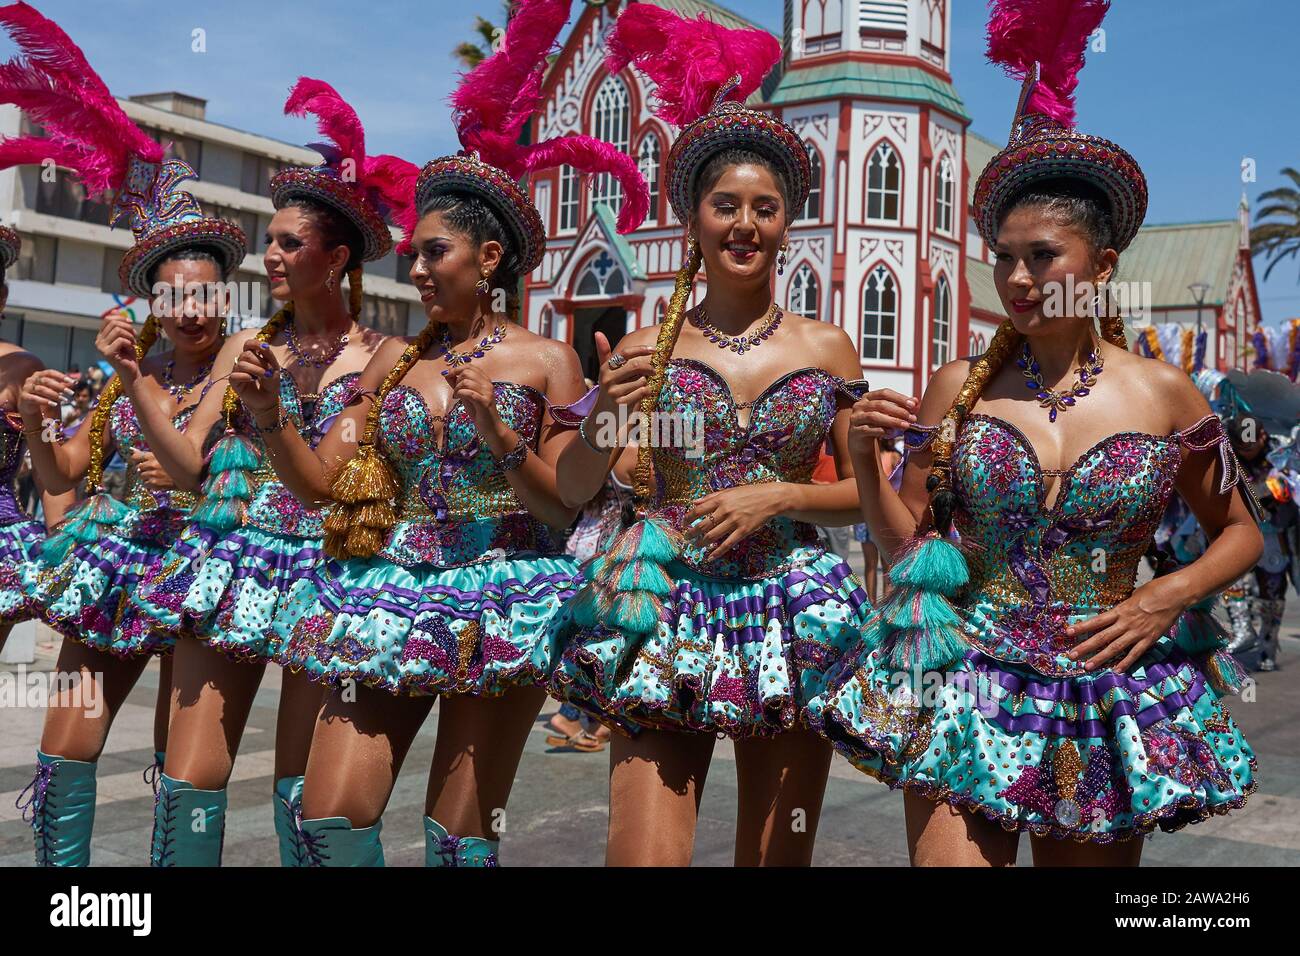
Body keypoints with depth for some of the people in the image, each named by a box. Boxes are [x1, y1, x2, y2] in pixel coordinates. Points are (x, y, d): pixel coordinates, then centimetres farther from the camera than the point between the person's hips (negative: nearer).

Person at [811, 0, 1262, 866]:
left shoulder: (1163, 394, -2)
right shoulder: (962, 387, -1)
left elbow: (1239, 532, 10)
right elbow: (905, 540, 5)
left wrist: (1168, 596, -7)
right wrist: (866, 454, -11)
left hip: (1104, 695, 1)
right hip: (969, 685, 0)